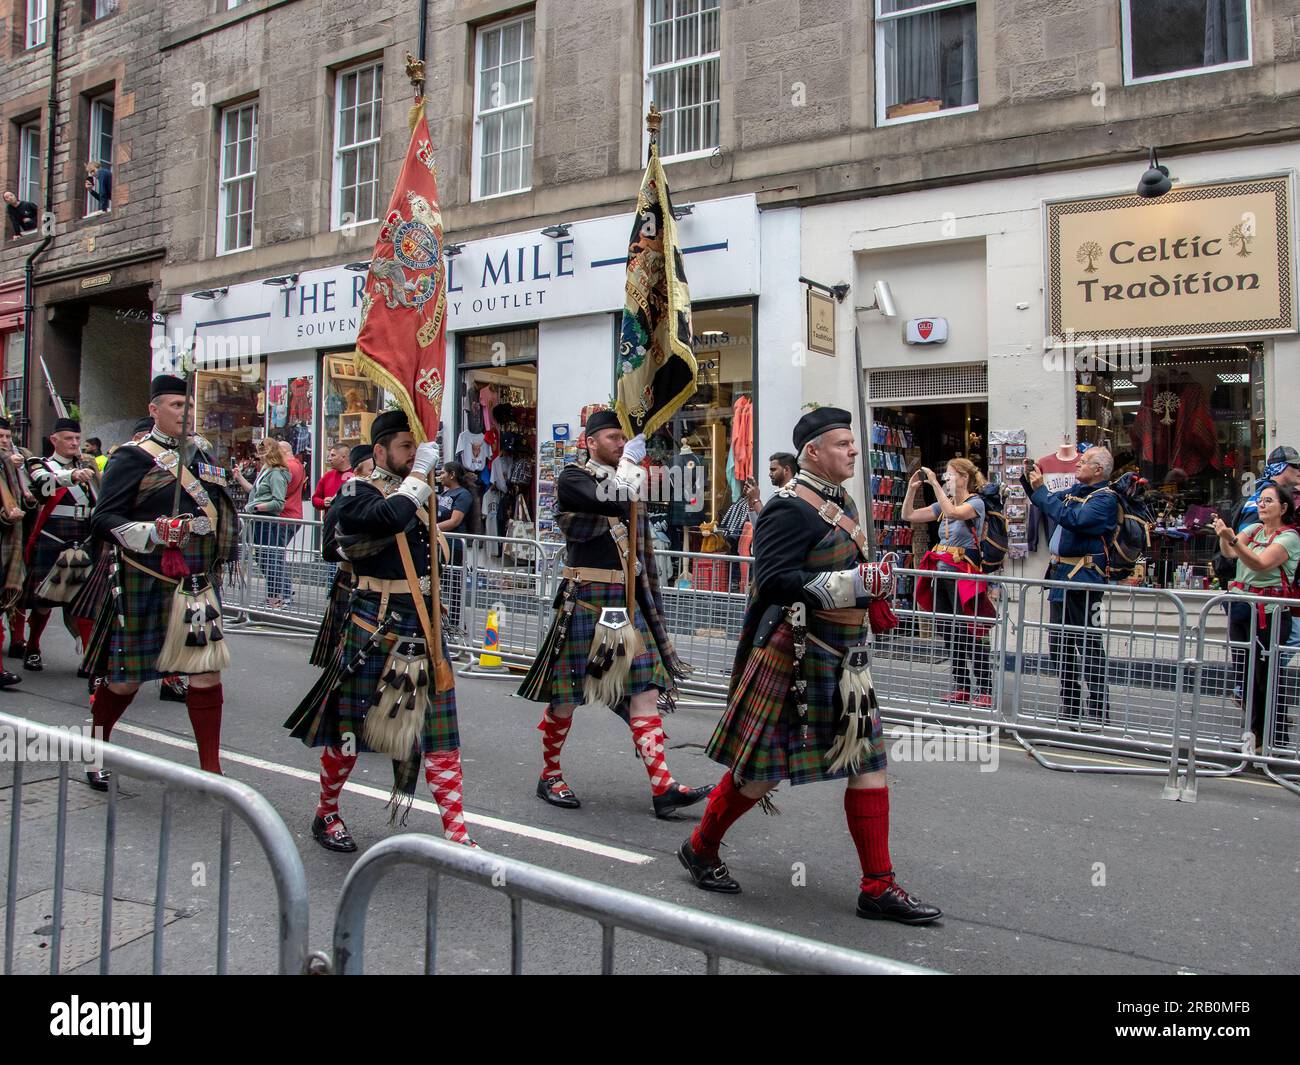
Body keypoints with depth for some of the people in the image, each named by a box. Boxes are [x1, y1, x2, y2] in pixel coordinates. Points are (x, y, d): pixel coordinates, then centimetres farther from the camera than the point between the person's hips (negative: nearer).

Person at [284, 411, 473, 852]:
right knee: (351, 727, 9)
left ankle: (456, 833, 9)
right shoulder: (358, 492, -7)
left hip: (425, 629, 6)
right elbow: (388, 517, -28)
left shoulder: (422, 493, 14)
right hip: (376, 629, -6)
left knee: (441, 734, 4)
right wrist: (418, 474, -19)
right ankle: (326, 814, 32)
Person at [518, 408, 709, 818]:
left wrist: (648, 604, 18)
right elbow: (612, 501, -26)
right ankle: (550, 776, 23)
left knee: (645, 690, -1)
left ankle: (662, 787, -1)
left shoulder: (627, 479, 17)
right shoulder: (572, 478, -5)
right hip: (585, 601, -7)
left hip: (626, 604, 7)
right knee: (566, 696, 4)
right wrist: (631, 462, -9)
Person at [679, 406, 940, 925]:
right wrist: (853, 585, -28)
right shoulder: (790, 508, -17)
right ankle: (700, 848, 26)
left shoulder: (842, 502, 14)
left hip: (842, 661, 9)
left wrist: (871, 590, 16)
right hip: (794, 658, -9)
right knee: (760, 769, 3)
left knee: (869, 764, 8)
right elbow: (774, 581, -26)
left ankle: (878, 887, 19)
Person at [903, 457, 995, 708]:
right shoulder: (943, 504, 12)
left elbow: (953, 513, -29)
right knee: (948, 631, 10)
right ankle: (961, 687, 21)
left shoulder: (976, 503, -8)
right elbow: (908, 515, 13)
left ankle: (985, 692, 2)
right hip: (941, 572, 7)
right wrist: (912, 488, 2)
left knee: (970, 633, -6)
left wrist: (934, 483, -26)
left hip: (963, 574, -7)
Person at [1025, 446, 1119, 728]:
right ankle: (1070, 706, 24)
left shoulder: (1105, 498, -11)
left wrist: (1040, 490, -20)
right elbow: (1048, 503, 29)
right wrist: (1030, 479, 12)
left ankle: (1098, 710, 3)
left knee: (1089, 644, -5)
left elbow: (1072, 519, -25)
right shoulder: (1075, 490, 15)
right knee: (1060, 642, 14)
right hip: (1061, 574, 9)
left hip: (1084, 578, -9)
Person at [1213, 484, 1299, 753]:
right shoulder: (1253, 529, 13)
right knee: (1244, 673, 9)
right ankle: (1255, 731, 21)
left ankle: (1277, 739, 12)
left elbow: (1260, 563, -22)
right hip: (1241, 608, 6)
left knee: (1265, 676, -2)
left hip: (1269, 613, -6)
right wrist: (1223, 536, -25)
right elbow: (1229, 552, -4)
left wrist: (1233, 539, -36)